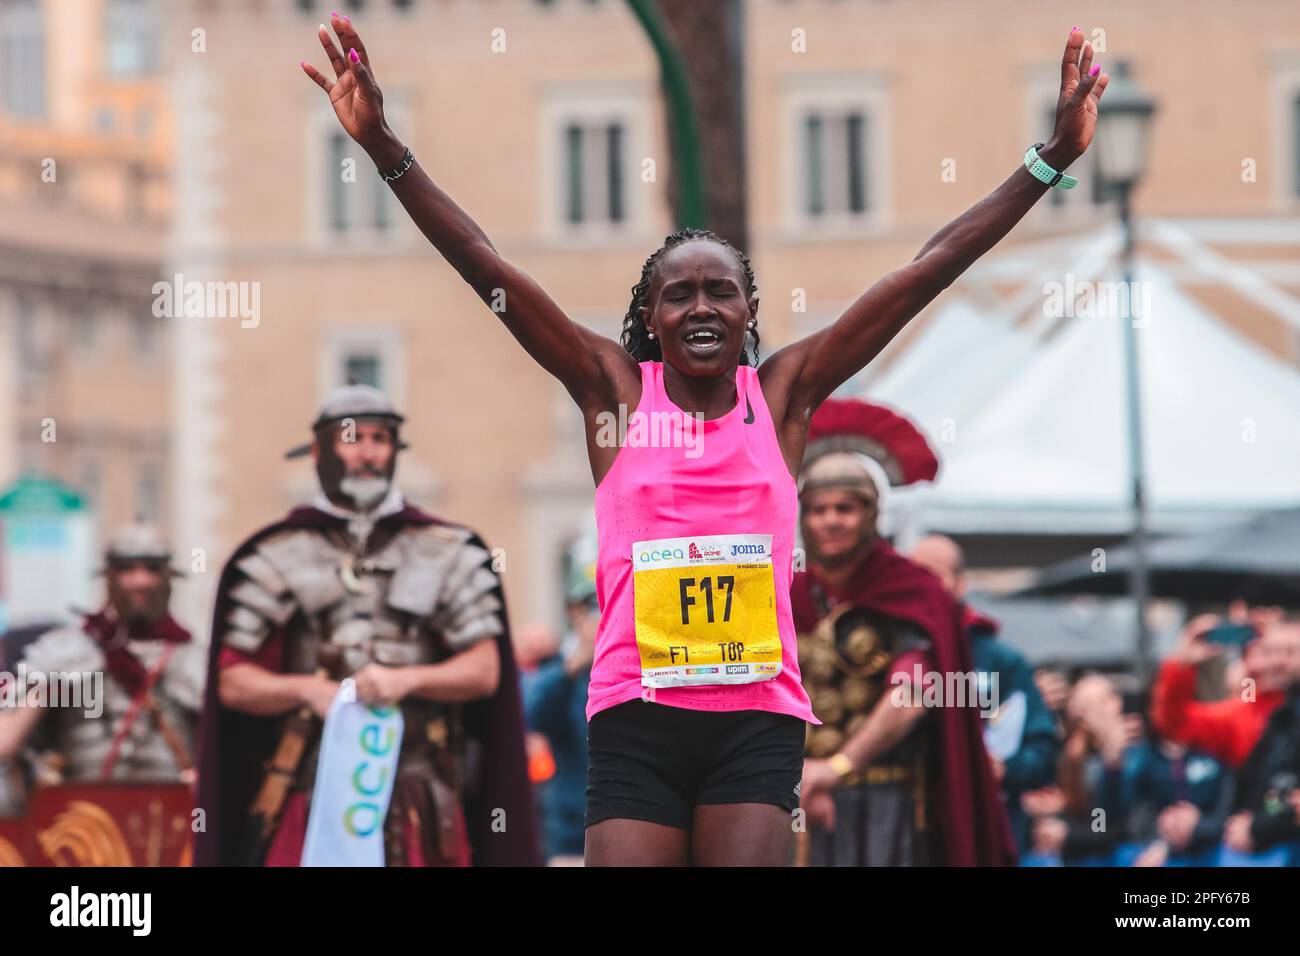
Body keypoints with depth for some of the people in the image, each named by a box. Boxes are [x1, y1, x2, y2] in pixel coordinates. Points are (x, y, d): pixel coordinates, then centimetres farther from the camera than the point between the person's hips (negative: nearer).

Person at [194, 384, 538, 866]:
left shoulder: (448, 553, 13)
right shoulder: (278, 557, 11)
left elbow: (485, 669, 6)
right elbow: (233, 681, 8)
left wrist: (407, 679, -12)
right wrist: (306, 690, -11)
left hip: (418, 804, 1)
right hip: (309, 803, -1)